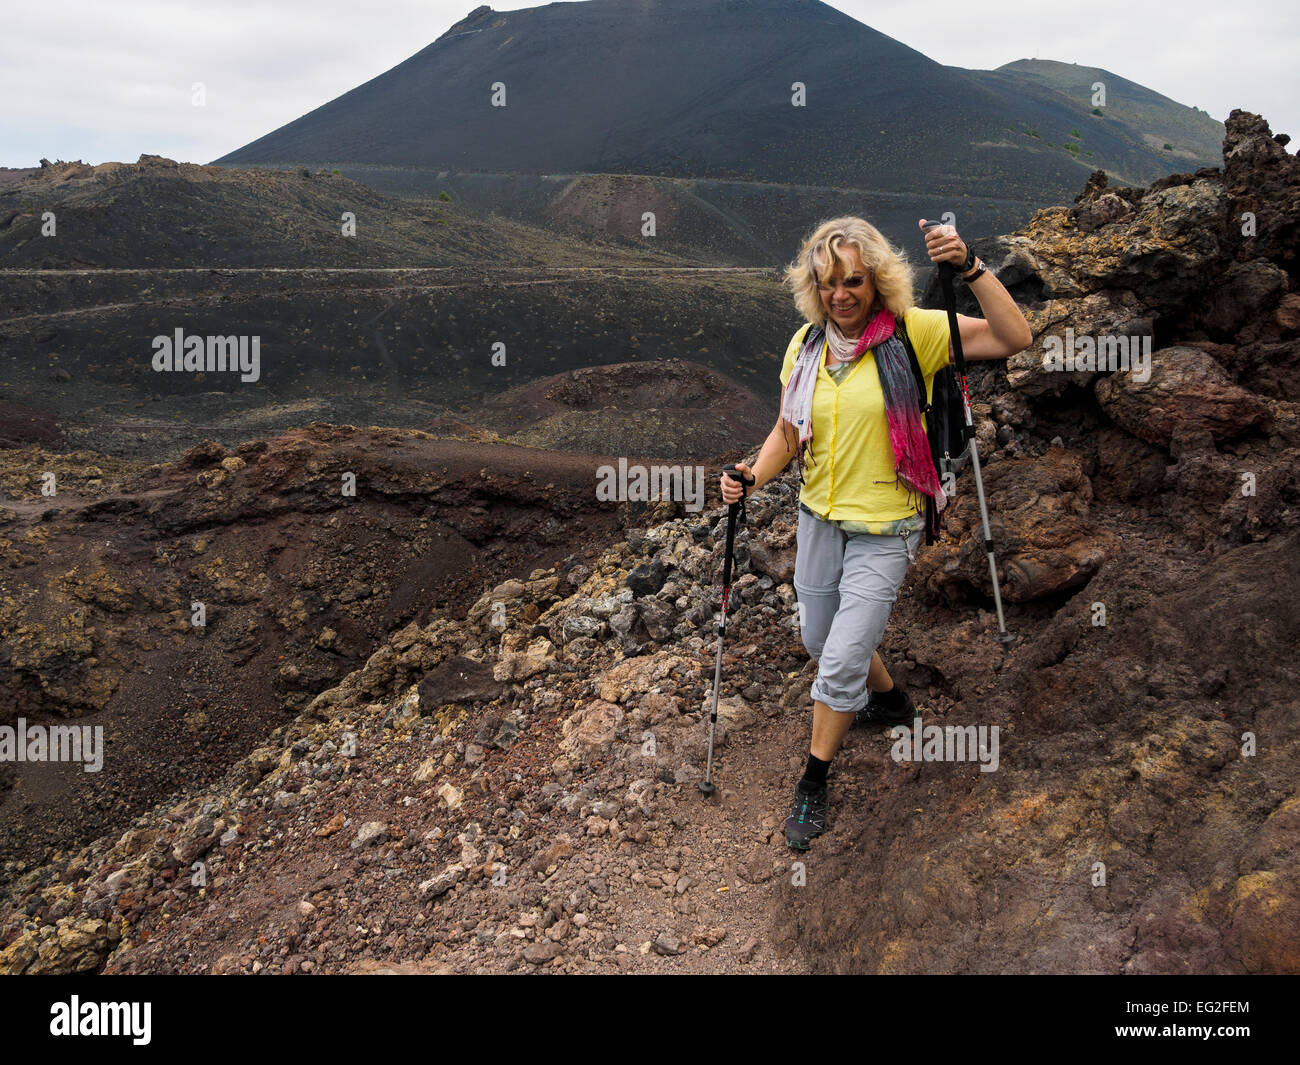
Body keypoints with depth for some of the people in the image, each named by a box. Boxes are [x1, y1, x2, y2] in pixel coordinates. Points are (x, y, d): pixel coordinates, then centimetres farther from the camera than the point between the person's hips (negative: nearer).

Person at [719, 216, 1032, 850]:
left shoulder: (913, 333, -14)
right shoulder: (807, 345, 1)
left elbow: (1015, 339, -22)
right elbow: (788, 432, 7)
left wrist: (970, 269, -32)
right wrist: (753, 476, -11)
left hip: (885, 528, -6)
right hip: (819, 517, 6)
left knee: (841, 660, -6)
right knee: (819, 639, 22)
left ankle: (813, 784, 16)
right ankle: (889, 700, 53)